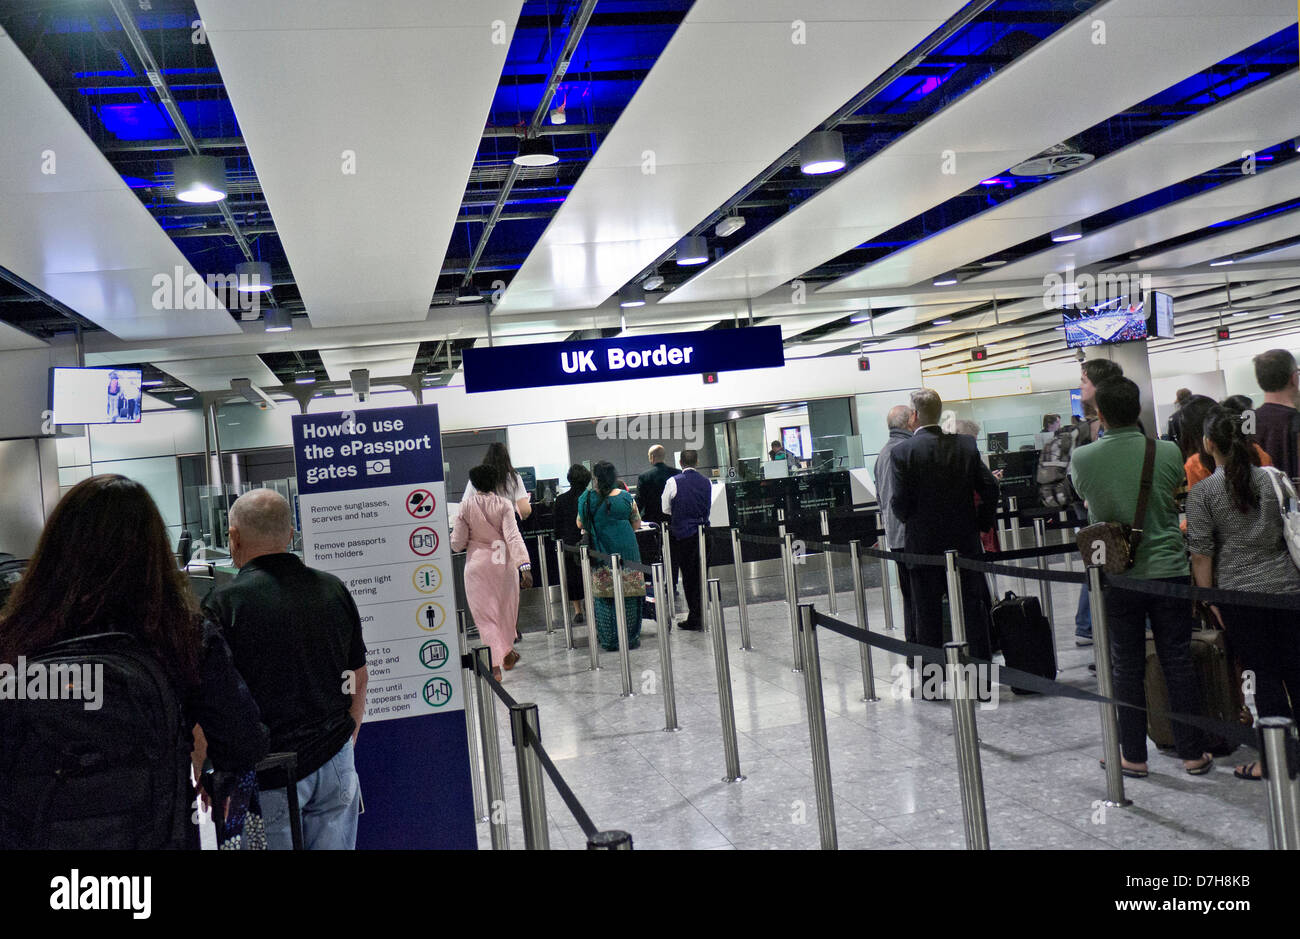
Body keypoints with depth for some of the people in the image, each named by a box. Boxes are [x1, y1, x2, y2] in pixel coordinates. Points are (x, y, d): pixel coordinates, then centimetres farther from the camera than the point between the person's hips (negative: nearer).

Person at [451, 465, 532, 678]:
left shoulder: (466, 506, -7)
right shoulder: (503, 504, -9)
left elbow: (457, 543, -5)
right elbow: (513, 536, -19)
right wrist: (524, 565, -24)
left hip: (477, 565, -1)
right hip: (503, 563, 1)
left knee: (485, 615, 5)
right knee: (506, 609, 20)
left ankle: (496, 663, -7)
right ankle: (507, 653, 36)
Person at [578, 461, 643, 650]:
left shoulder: (587, 498, -4)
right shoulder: (625, 497, -3)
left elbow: (580, 524, 8)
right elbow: (637, 525, 8)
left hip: (599, 554, 0)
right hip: (626, 551, 0)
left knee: (603, 598, 8)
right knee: (628, 595, 7)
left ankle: (609, 640, 10)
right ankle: (630, 638, 11)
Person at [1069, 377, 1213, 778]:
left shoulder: (1083, 459, -10)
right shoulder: (1168, 452, -7)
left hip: (1116, 577, -1)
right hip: (1168, 570, 1)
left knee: (1127, 668, 9)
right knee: (1178, 664, 9)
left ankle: (1133, 756, 17)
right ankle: (1193, 754, 17)